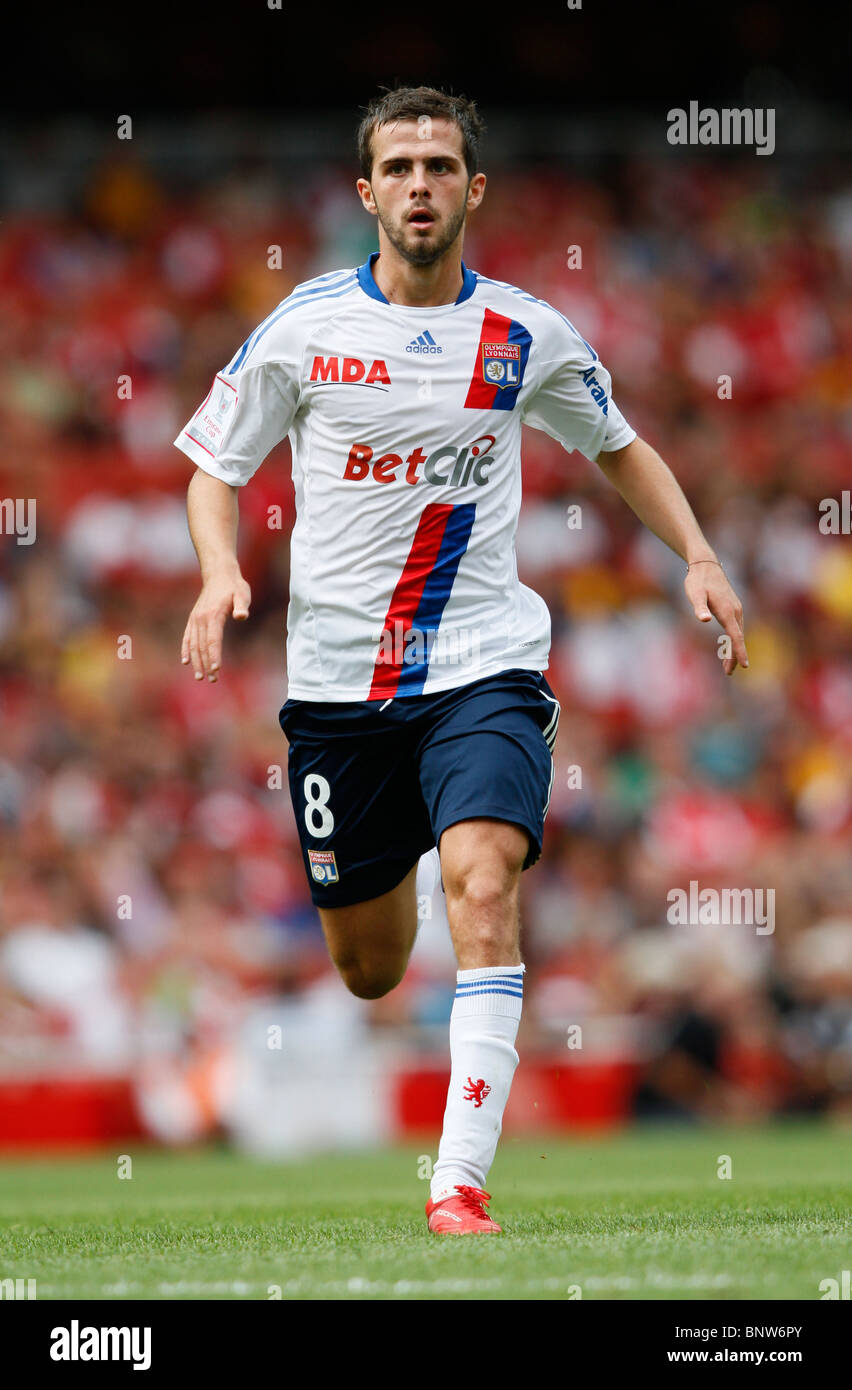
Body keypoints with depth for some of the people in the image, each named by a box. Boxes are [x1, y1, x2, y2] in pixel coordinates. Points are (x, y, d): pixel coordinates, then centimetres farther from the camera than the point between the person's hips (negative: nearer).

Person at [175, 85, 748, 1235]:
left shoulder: (526, 336, 0)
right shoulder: (307, 327, -3)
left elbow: (619, 447, 18)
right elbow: (216, 466, 7)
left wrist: (698, 557, 5)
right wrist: (221, 571, -13)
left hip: (483, 662, -1)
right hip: (337, 673, 1)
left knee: (483, 887, -26)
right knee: (368, 970, 10)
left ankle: (463, 1181, -26)